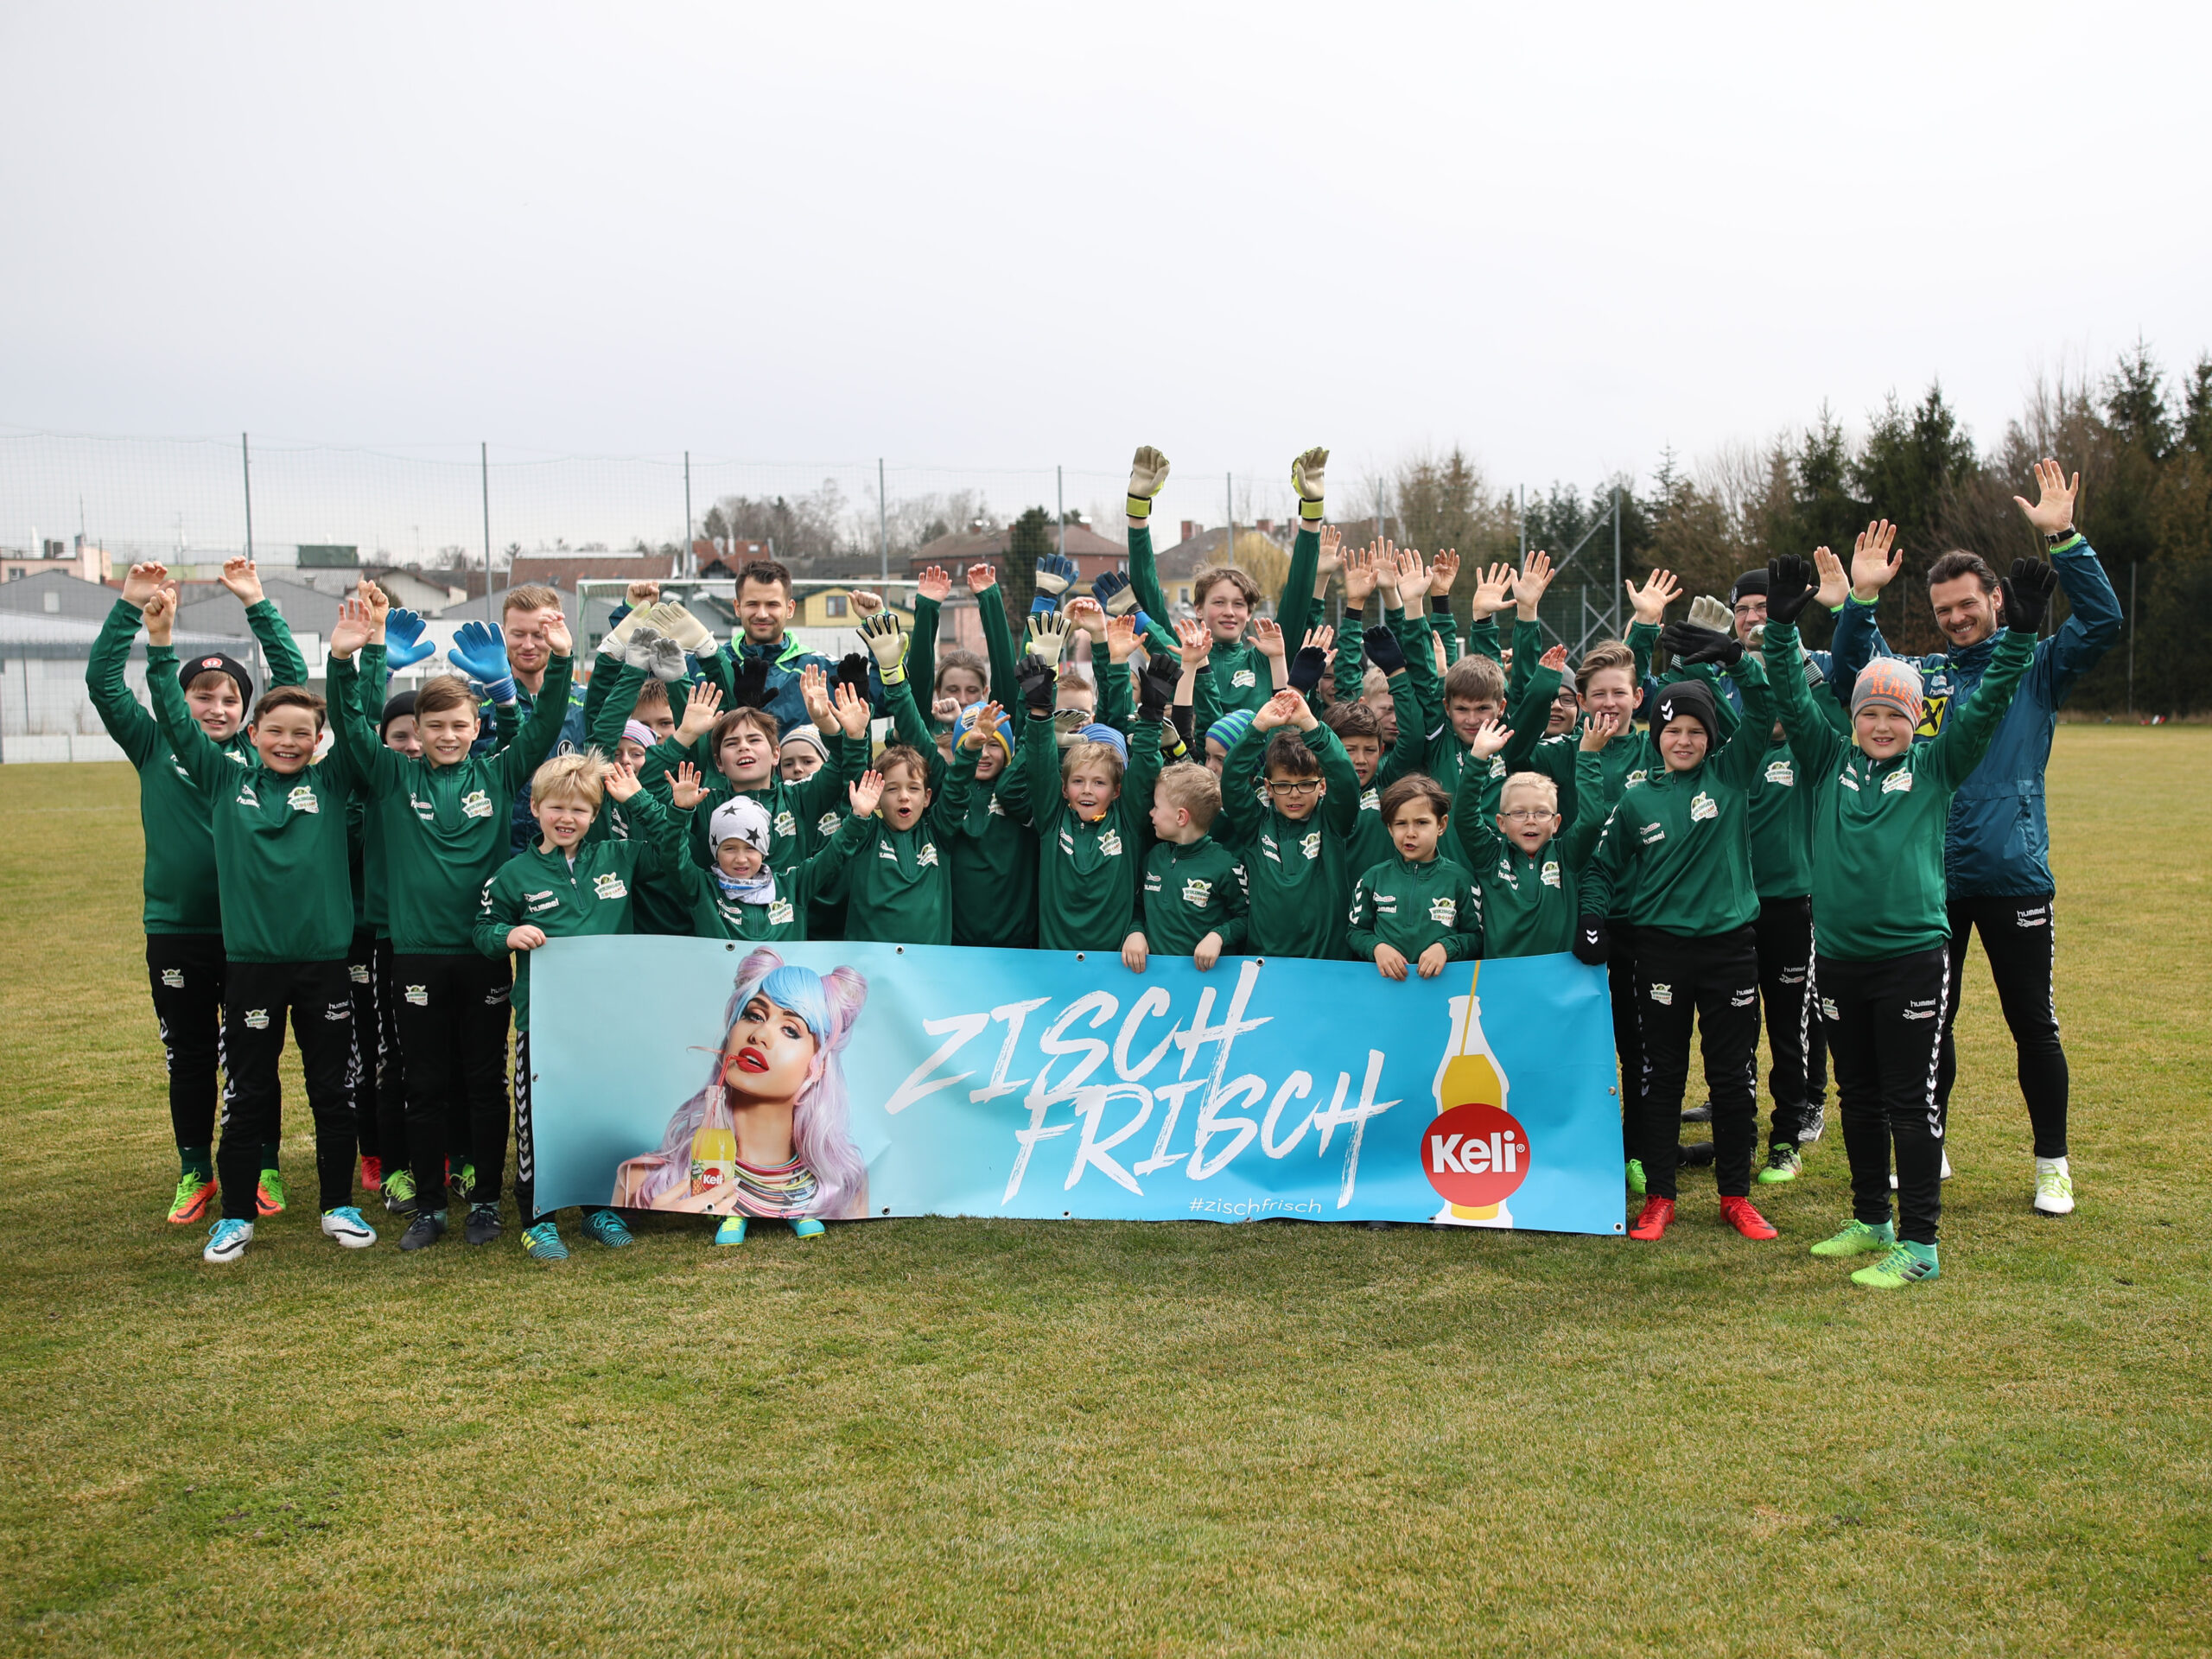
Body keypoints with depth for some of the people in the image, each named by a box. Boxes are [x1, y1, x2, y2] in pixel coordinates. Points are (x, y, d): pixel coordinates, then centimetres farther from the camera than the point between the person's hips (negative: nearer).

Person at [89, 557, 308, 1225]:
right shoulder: (156, 747, 5)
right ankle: (195, 1173, 23)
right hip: (175, 929, 1)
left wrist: (256, 605, -4)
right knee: (187, 1059, 11)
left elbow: (294, 679, -1)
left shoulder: (260, 750, 3)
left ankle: (262, 1168, 21)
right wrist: (129, 608, -5)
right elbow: (102, 681, 1)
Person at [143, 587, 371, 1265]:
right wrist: (160, 644, -12)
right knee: (248, 1094, 8)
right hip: (251, 961, 0)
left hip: (325, 960, 0)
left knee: (334, 1092, 9)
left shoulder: (332, 783, 3)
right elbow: (177, 721, -3)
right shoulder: (225, 780, 3)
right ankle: (236, 1215, 19)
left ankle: (338, 1205, 22)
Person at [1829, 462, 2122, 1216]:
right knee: (1927, 1021, 11)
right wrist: (1862, 598, -13)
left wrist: (2063, 538, -20)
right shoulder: (1922, 674, 10)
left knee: (2033, 1024, 5)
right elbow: (1851, 671, 0)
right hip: (1930, 878, 3)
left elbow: (2101, 621, -11)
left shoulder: (2037, 668, 3)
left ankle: (2052, 1165, 18)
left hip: (2015, 877, -2)